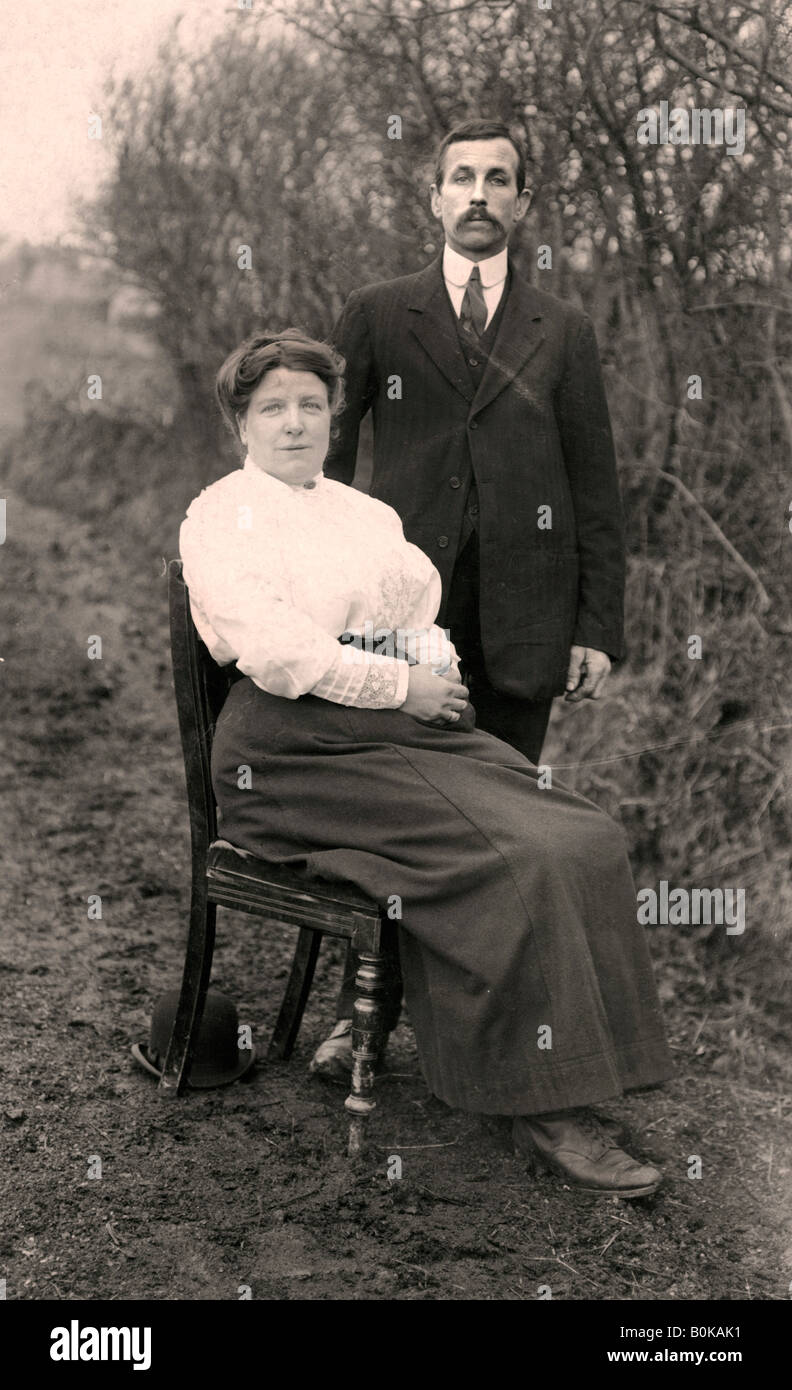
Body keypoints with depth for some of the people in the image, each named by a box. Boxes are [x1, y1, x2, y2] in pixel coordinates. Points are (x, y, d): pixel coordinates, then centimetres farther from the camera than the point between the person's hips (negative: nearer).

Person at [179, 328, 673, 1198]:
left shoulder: (367, 514, 24)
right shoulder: (221, 515, 2)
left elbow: (425, 617, 19)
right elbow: (275, 652, -12)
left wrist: (434, 680, -4)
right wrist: (401, 684, -10)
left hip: (407, 728, 7)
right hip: (299, 750, -7)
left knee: (586, 840, -14)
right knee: (512, 859, -25)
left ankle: (567, 1096, -11)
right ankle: (546, 1113, -15)